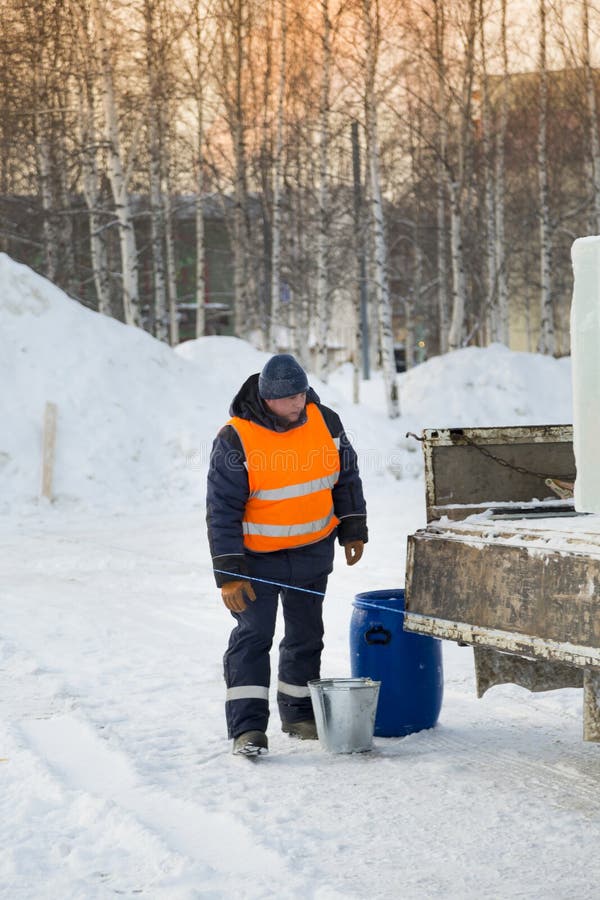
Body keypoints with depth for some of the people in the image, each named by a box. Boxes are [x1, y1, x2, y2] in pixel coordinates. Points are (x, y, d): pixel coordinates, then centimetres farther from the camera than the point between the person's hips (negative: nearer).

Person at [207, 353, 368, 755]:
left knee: (306, 634, 14)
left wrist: (353, 529, 11)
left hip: (312, 553, 5)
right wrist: (229, 572, -20)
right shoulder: (236, 440, -19)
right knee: (252, 636, -10)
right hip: (256, 557, -5)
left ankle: (299, 714, 28)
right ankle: (248, 727, -11)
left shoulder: (325, 423, -6)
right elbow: (222, 510, -17)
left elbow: (347, 478, 10)